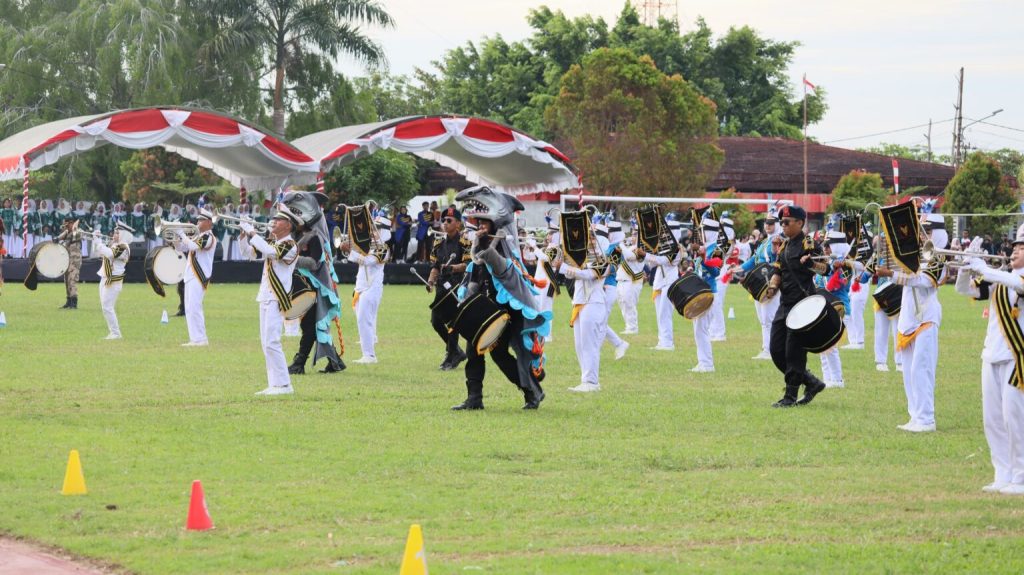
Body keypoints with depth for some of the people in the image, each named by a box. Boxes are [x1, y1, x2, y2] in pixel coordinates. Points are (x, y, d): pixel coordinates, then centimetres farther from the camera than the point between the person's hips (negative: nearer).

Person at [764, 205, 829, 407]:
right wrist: (772, 287, -1)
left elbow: (823, 268, -18)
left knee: (794, 351, -5)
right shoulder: (784, 245, 17)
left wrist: (809, 262, -38)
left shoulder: (808, 243, -9)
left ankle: (790, 396, 3)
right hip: (785, 304, 9)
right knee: (776, 350, 8)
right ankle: (811, 383, 19)